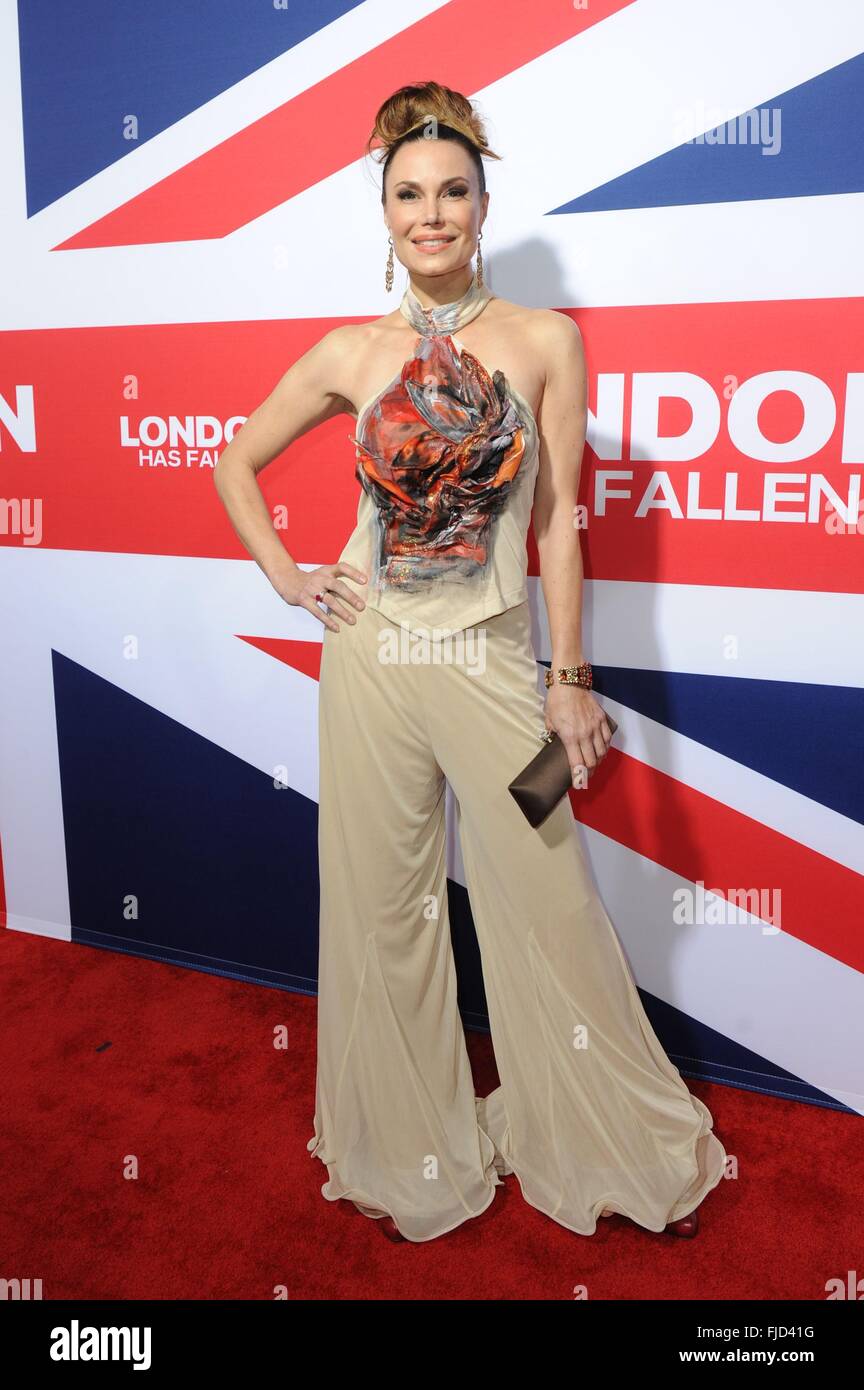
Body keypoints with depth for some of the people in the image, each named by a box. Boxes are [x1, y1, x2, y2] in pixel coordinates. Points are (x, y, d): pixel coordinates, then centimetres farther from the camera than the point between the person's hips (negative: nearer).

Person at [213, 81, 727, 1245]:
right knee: (386, 906, 11)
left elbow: (558, 521, -1)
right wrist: (284, 574, 4)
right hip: (373, 657, 2)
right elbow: (237, 463, 16)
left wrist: (571, 677, -3)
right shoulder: (352, 355, 3)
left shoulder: (545, 341, 0)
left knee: (548, 904, 7)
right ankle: (412, 1153, 33)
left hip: (493, 659, -1)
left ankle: (619, 1147, 32)